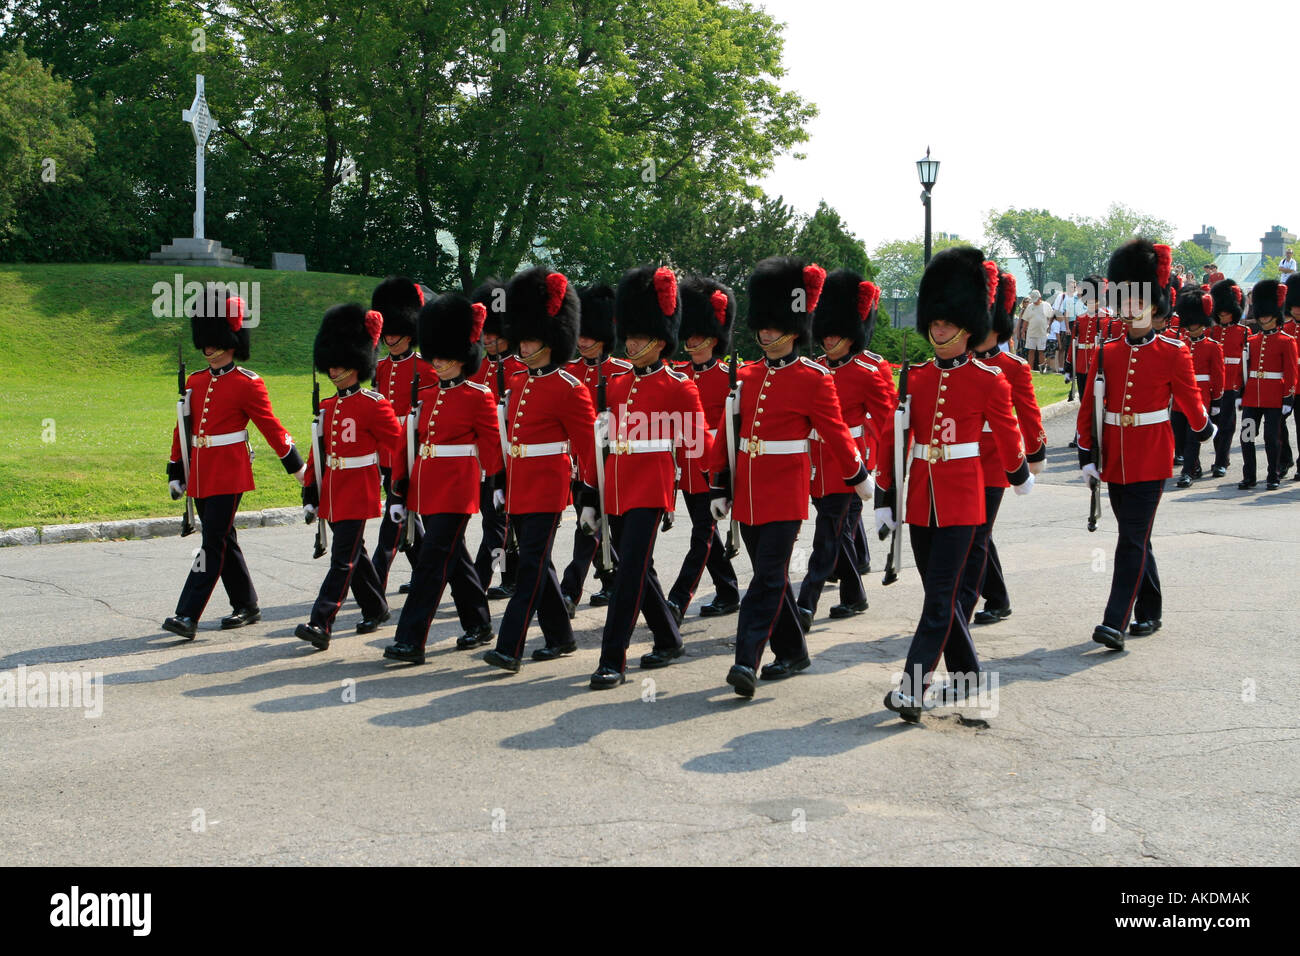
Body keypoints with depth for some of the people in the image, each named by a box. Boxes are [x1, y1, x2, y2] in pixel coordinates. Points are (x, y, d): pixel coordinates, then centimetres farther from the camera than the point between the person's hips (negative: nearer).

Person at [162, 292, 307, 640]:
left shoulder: (248, 384, -6)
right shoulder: (195, 382, 11)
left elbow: (271, 427, -3)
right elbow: (182, 430, 16)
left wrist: (299, 468, -1)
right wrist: (176, 473, 16)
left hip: (229, 475, -7)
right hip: (201, 476, 7)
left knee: (214, 542, -9)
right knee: (223, 541, 13)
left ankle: (188, 615, -13)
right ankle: (246, 606, 25)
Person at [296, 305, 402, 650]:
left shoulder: (374, 405, -9)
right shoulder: (327, 407, 11)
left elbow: (399, 445, -7)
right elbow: (318, 452, 16)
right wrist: (311, 492, 14)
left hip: (358, 492, -7)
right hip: (333, 491, 7)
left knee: (344, 559, -11)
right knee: (354, 555, 16)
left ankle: (321, 624, -18)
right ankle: (376, 609, 32)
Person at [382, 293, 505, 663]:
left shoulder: (479, 396, -5)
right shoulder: (425, 396, 12)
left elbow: (493, 445, -4)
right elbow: (407, 444, 13)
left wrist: (499, 487, -5)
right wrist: (400, 492, 10)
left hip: (457, 490, -7)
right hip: (426, 490, 7)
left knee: (432, 562, -11)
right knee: (454, 559, 17)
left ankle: (410, 641, -12)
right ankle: (479, 626, 32)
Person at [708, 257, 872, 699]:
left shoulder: (814, 379, -6)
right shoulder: (747, 376, 10)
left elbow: (836, 433, 1)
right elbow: (727, 434, 13)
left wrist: (859, 477, 9)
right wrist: (720, 488, 11)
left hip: (785, 494, -6)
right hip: (748, 492, 6)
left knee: (769, 577, -10)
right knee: (769, 576, 13)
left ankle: (747, 661, -15)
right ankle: (792, 652, 25)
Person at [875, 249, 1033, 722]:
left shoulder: (989, 381, -5)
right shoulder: (914, 377, 5)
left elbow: (1007, 434, 9)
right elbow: (895, 439, 6)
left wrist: (1020, 475, 22)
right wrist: (885, 499, 3)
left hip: (961, 500, -5)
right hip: (919, 497, 5)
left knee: (941, 595, -8)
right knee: (941, 591, 13)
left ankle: (913, 688, -11)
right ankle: (966, 672, 30)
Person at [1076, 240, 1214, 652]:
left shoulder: (1173, 353, -6)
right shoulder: (1107, 353, 4)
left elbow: (1191, 401, 7)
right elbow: (1088, 407, 6)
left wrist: (1204, 429, 23)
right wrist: (1085, 455, 1)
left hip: (1151, 460, -4)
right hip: (1115, 459, 4)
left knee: (1132, 539, -11)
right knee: (1136, 538, 15)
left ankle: (1115, 622, -14)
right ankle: (1149, 613, 28)